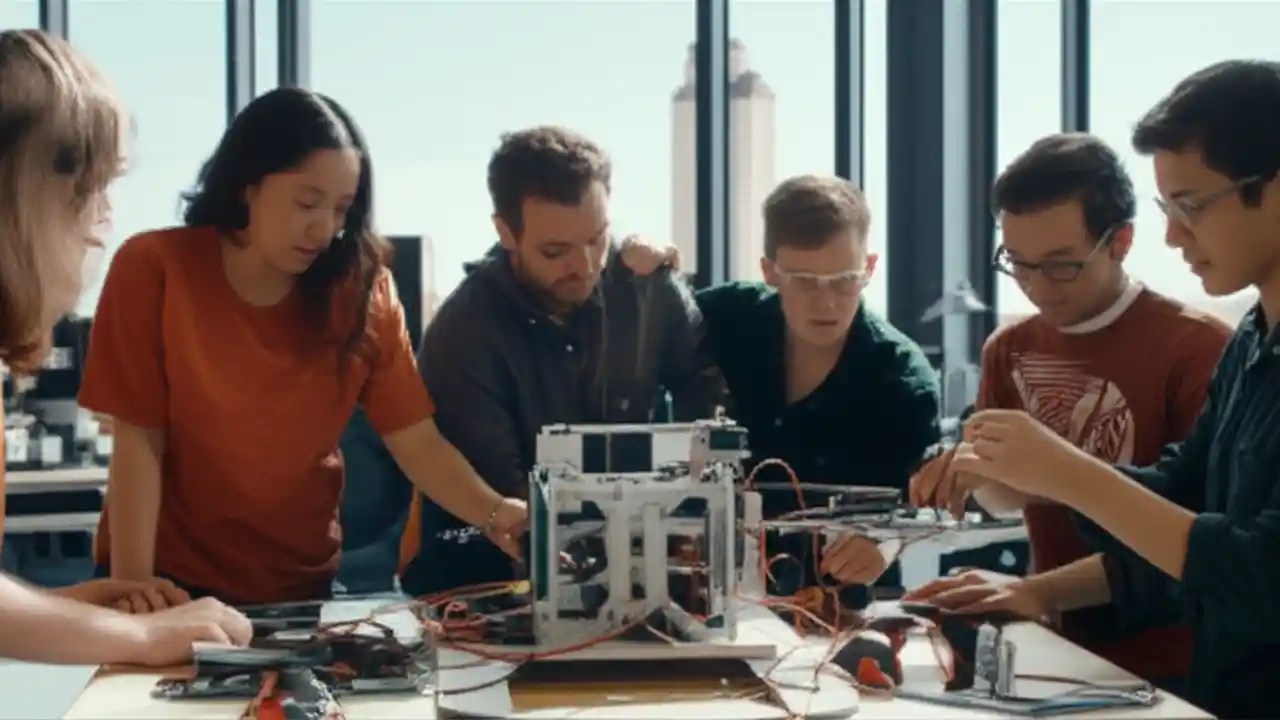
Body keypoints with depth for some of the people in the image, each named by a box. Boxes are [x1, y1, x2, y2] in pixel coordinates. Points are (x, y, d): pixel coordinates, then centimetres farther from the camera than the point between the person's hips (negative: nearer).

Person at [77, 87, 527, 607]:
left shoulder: (362, 286, -8)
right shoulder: (154, 268, -14)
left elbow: (418, 441, -12)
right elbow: (138, 441, -14)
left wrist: (493, 513, -29)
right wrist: (131, 586, -21)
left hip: (301, 584, 3)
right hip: (172, 579, -3)